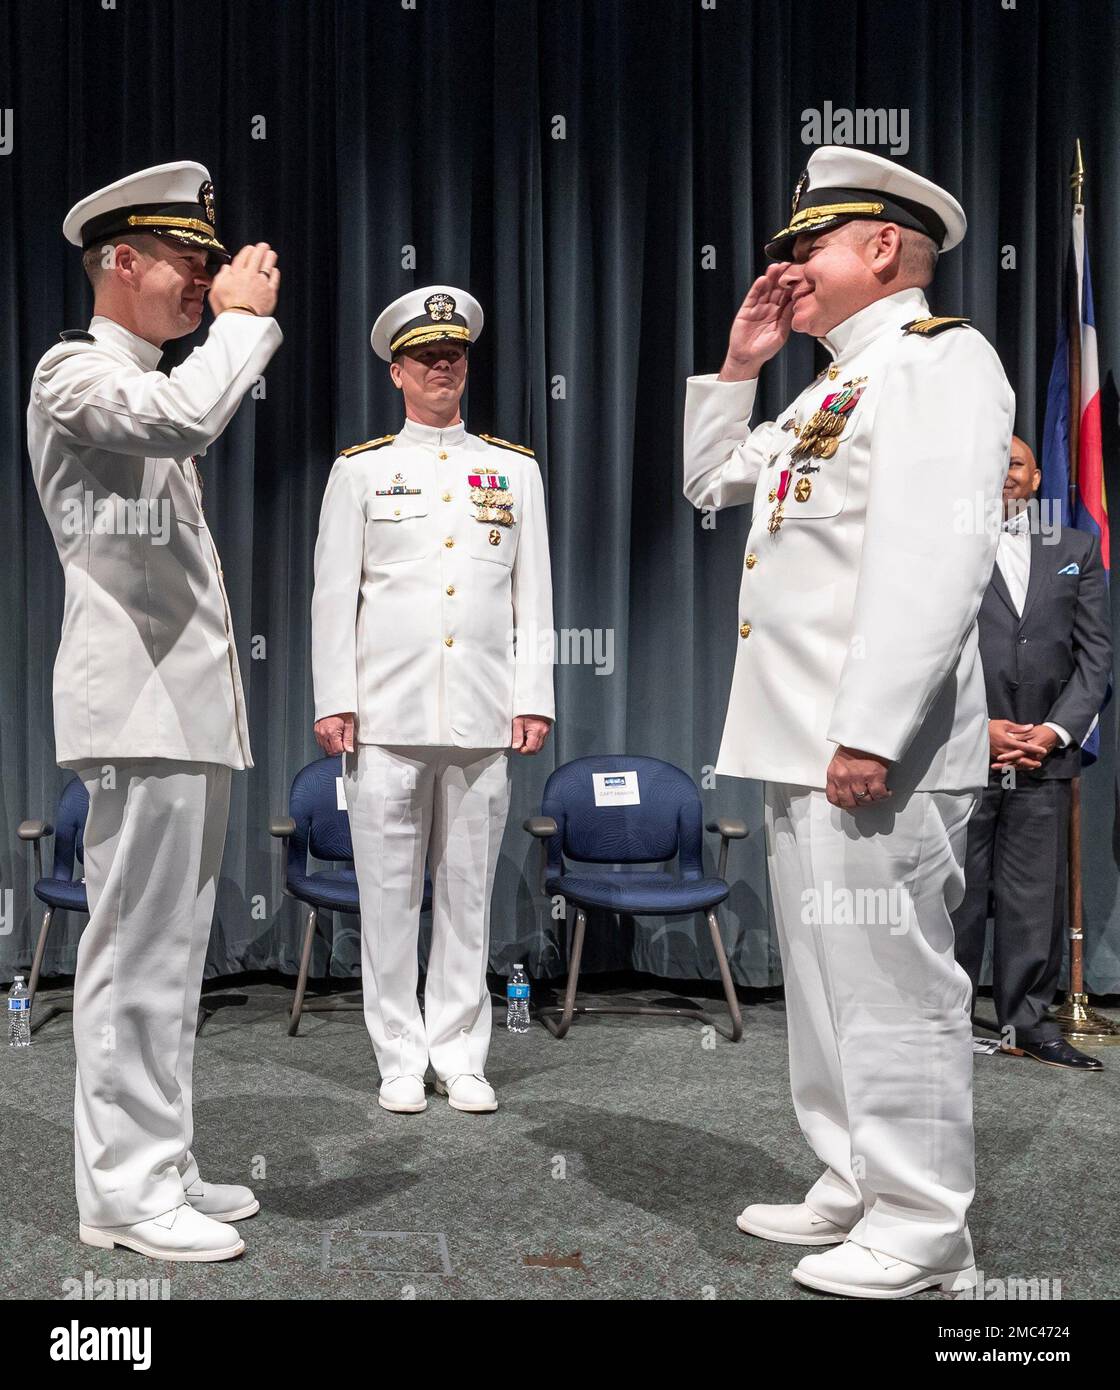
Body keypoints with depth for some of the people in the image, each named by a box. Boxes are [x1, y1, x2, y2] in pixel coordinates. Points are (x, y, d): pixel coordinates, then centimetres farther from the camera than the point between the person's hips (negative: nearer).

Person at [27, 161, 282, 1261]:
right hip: (139, 704, -9)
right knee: (138, 947, -6)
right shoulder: (73, 371, -4)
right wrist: (243, 316, -12)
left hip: (193, 703, 10)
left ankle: (158, 1165, 19)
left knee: (171, 948, 11)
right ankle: (124, 1189, 3)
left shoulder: (150, 387, 24)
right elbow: (184, 417, -25)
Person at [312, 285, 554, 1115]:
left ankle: (461, 1056, 16)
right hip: (387, 716, -1)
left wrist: (533, 699, 1)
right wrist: (333, 701, -3)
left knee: (469, 891, 6)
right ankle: (401, 1061, 14)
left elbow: (535, 596, 9)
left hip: (483, 719, 1)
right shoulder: (360, 470, 8)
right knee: (390, 892, 3)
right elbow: (334, 594, 5)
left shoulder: (516, 470, 12)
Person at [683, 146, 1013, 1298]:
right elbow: (710, 481, 34)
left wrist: (870, 731, -25)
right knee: (825, 976, 14)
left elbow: (938, 555, -19)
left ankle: (922, 1231, 8)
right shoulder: (832, 386, 23)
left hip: (872, 744, -10)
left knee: (892, 978, -4)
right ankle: (855, 1188, 27)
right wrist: (740, 362, 21)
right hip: (798, 737, 10)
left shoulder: (940, 356, -6)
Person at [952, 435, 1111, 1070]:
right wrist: (978, 726, -10)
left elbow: (1096, 650, 8)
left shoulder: (1077, 550, 14)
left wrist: (1054, 730, -5)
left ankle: (1029, 1023, 14)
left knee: (1037, 898, 5)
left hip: (1044, 754, 3)